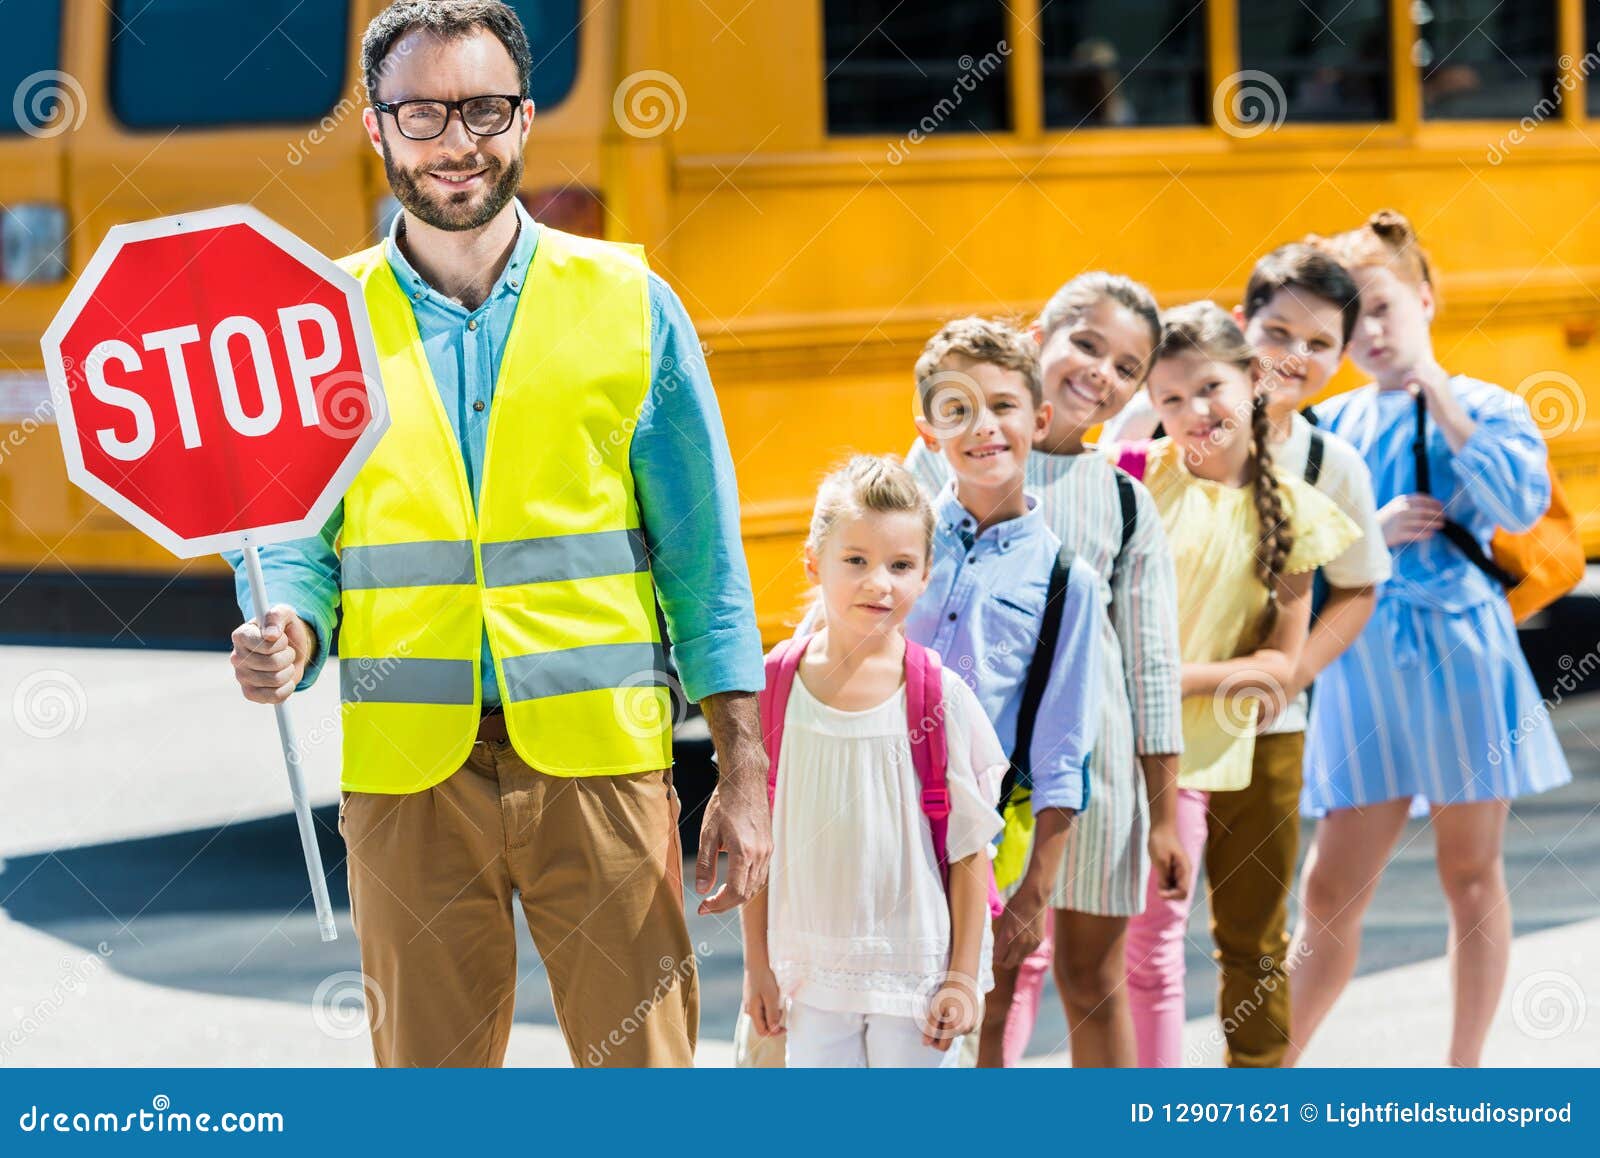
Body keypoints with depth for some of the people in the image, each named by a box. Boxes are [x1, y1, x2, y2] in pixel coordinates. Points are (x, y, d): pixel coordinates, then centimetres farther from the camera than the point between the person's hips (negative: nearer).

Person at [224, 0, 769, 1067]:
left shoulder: (629, 305, 6)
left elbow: (704, 558, 7)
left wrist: (744, 775, 1)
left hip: (600, 761, -1)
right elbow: (296, 548, 11)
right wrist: (288, 635, -13)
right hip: (407, 772, 1)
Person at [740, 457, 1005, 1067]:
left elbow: (970, 854, -5)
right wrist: (757, 965, 4)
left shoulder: (941, 697, -9)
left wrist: (962, 978, -6)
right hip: (811, 970, 2)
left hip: (915, 971, -2)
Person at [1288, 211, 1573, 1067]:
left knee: (1472, 880, 6)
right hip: (1363, 669, 2)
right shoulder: (1330, 428, 9)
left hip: (1463, 661, -2)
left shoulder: (1484, 409, 1)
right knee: (1328, 893, 1)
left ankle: (1464, 1072, 16)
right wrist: (1369, 536, -11)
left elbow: (1521, 504, -18)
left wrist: (1434, 390, -16)